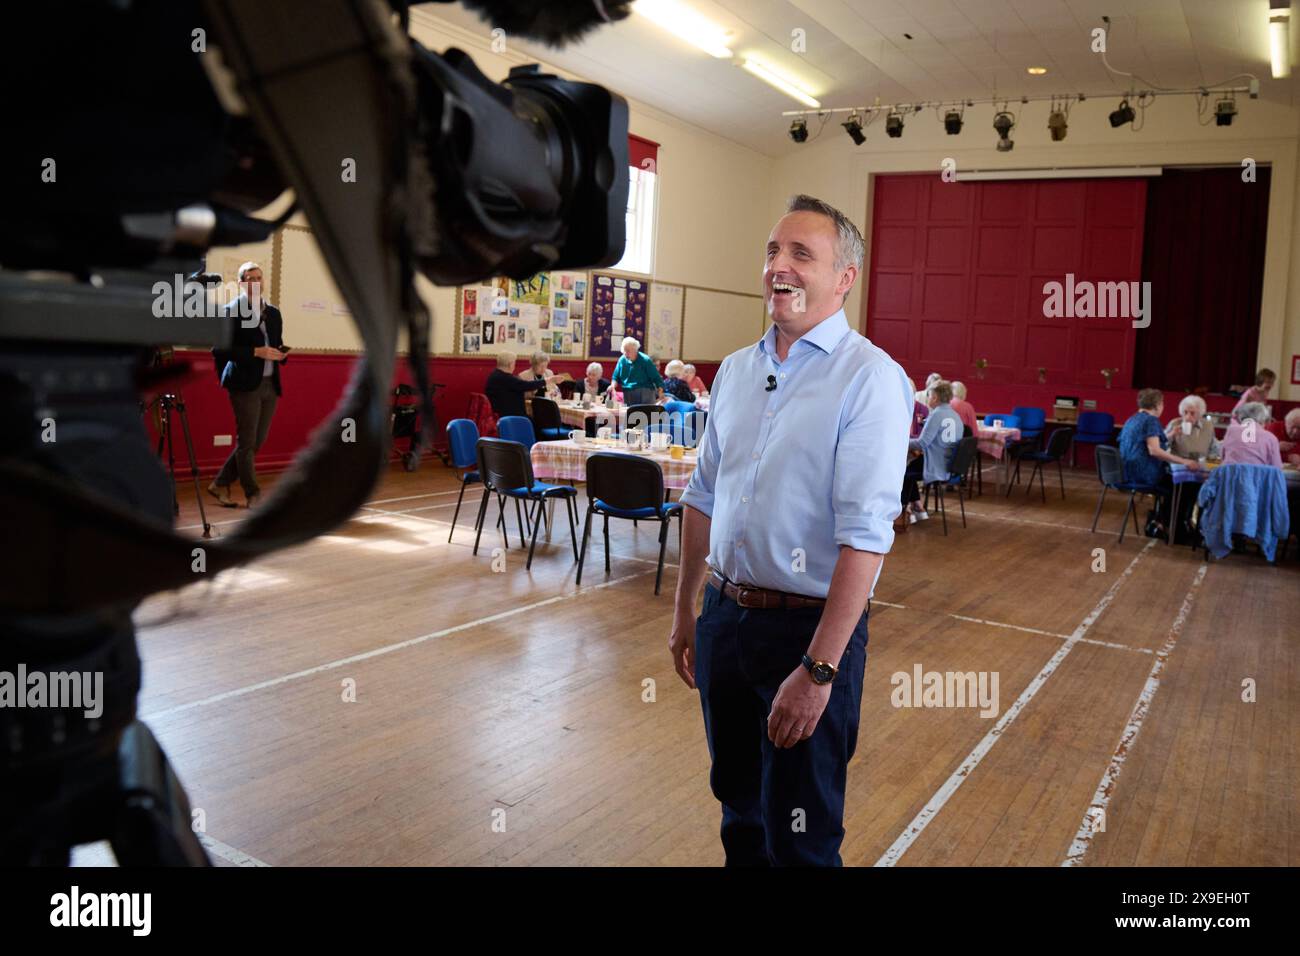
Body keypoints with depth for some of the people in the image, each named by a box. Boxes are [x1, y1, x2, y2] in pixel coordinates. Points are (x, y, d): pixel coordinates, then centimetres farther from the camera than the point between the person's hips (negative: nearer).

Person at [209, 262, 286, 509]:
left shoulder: (274, 313, 16)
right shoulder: (230, 311, -3)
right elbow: (219, 349, -10)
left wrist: (281, 353, 0)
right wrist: (256, 352, -18)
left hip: (270, 384, 7)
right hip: (246, 385, -6)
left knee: (257, 442, 9)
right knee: (246, 442, -2)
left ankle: (221, 484, 22)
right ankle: (253, 495, 5)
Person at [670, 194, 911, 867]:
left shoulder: (869, 377, -14)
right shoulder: (736, 370, 7)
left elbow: (865, 535, -21)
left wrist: (818, 669, -24)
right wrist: (685, 609, 15)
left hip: (808, 627, -6)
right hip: (724, 615, 6)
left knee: (800, 836, 10)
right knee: (738, 808, 22)